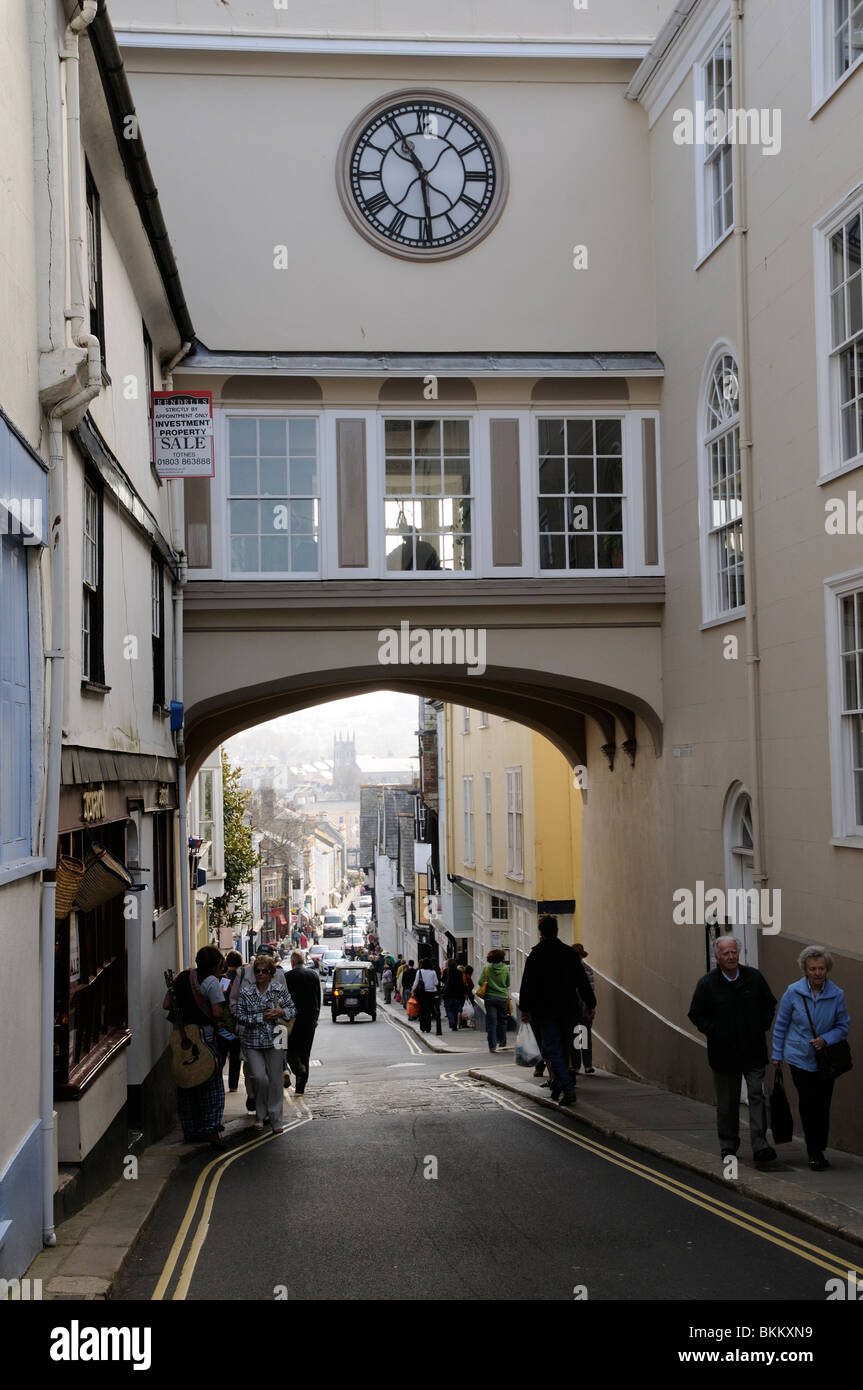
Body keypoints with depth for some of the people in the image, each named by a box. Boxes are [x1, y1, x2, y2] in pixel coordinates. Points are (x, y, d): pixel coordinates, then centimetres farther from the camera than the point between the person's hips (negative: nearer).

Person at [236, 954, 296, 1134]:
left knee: (276, 1081, 1)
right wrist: (262, 1017, -13)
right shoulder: (245, 992, 1)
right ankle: (261, 1114, 13)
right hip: (253, 1043, -1)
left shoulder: (279, 990, 3)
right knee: (260, 1078, -10)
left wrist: (282, 1012, -12)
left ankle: (276, 1119, 10)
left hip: (274, 1041, 1)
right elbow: (240, 1016, -3)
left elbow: (293, 1009, 10)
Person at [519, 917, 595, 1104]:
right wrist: (590, 1004, 13)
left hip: (546, 1010, -4)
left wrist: (525, 1009, -2)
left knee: (553, 1049, -4)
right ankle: (559, 1088, 19)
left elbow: (528, 984, -6)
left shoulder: (536, 955, -5)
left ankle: (568, 1089, -19)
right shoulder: (570, 953, 6)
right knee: (564, 1048, 14)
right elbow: (583, 981, 8)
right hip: (569, 1008, 4)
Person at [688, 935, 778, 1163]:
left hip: (753, 1052, 0)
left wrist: (762, 1027, 1)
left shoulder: (754, 977, 1)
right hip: (723, 1054, 0)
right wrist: (714, 1033, -10)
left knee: (757, 1095, -9)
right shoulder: (707, 984, -5)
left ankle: (760, 1145, -11)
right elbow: (696, 1015, 2)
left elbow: (770, 1004, 14)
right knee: (727, 1102, 10)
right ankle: (728, 1145, 24)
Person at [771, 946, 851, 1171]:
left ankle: (818, 1151, 21)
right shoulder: (793, 992, -6)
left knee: (823, 1106, 2)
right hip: (800, 1058, -1)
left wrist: (826, 1039, -12)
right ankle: (814, 1154, 2)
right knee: (808, 1104, -8)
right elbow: (781, 1025, 4)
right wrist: (777, 1054, 6)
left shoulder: (836, 995, -4)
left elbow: (843, 1026, 5)